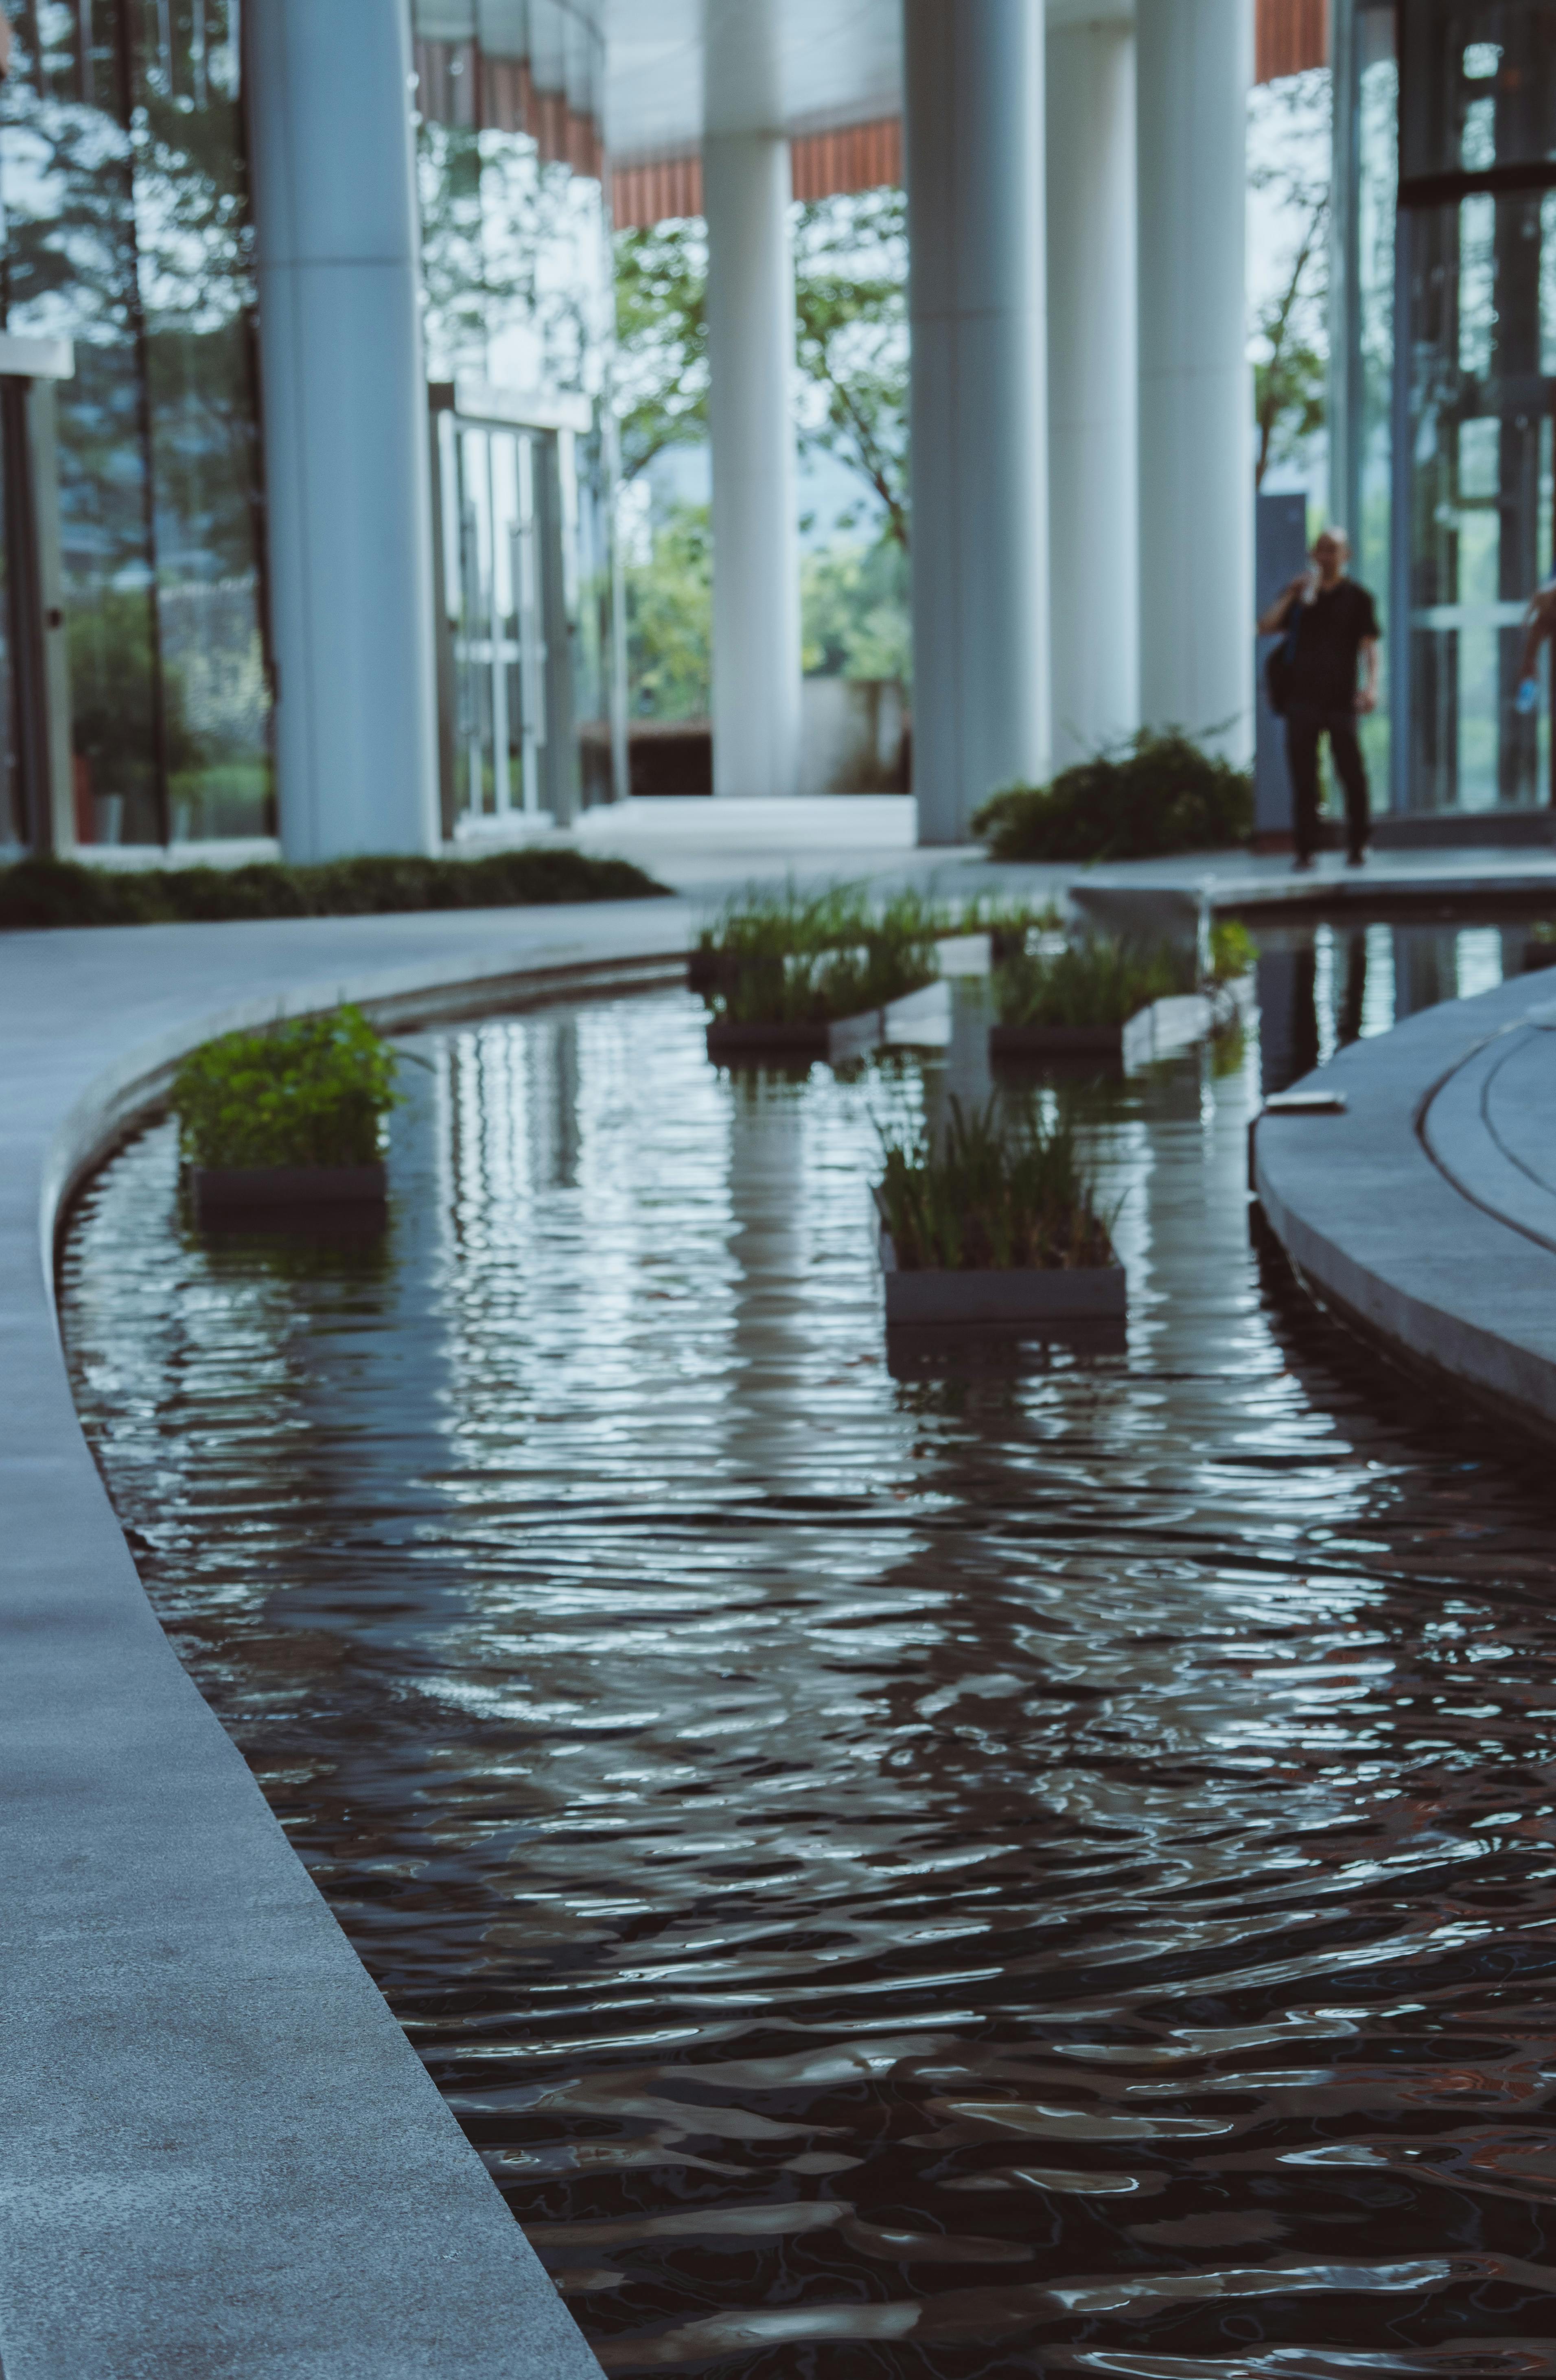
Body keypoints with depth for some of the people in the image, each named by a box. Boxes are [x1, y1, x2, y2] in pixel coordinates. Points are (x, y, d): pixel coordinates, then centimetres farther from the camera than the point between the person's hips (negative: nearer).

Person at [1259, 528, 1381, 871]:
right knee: (1303, 778, 1)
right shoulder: (1297, 594, 13)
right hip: (1302, 698, 2)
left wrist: (1372, 685, -19)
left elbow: (1369, 644, -4)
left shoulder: (1357, 597, 5)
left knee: (1353, 776, -2)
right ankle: (1305, 850, 5)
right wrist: (1291, 596, -8)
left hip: (1341, 701, -2)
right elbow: (1266, 628, 4)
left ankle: (1357, 847, 7)